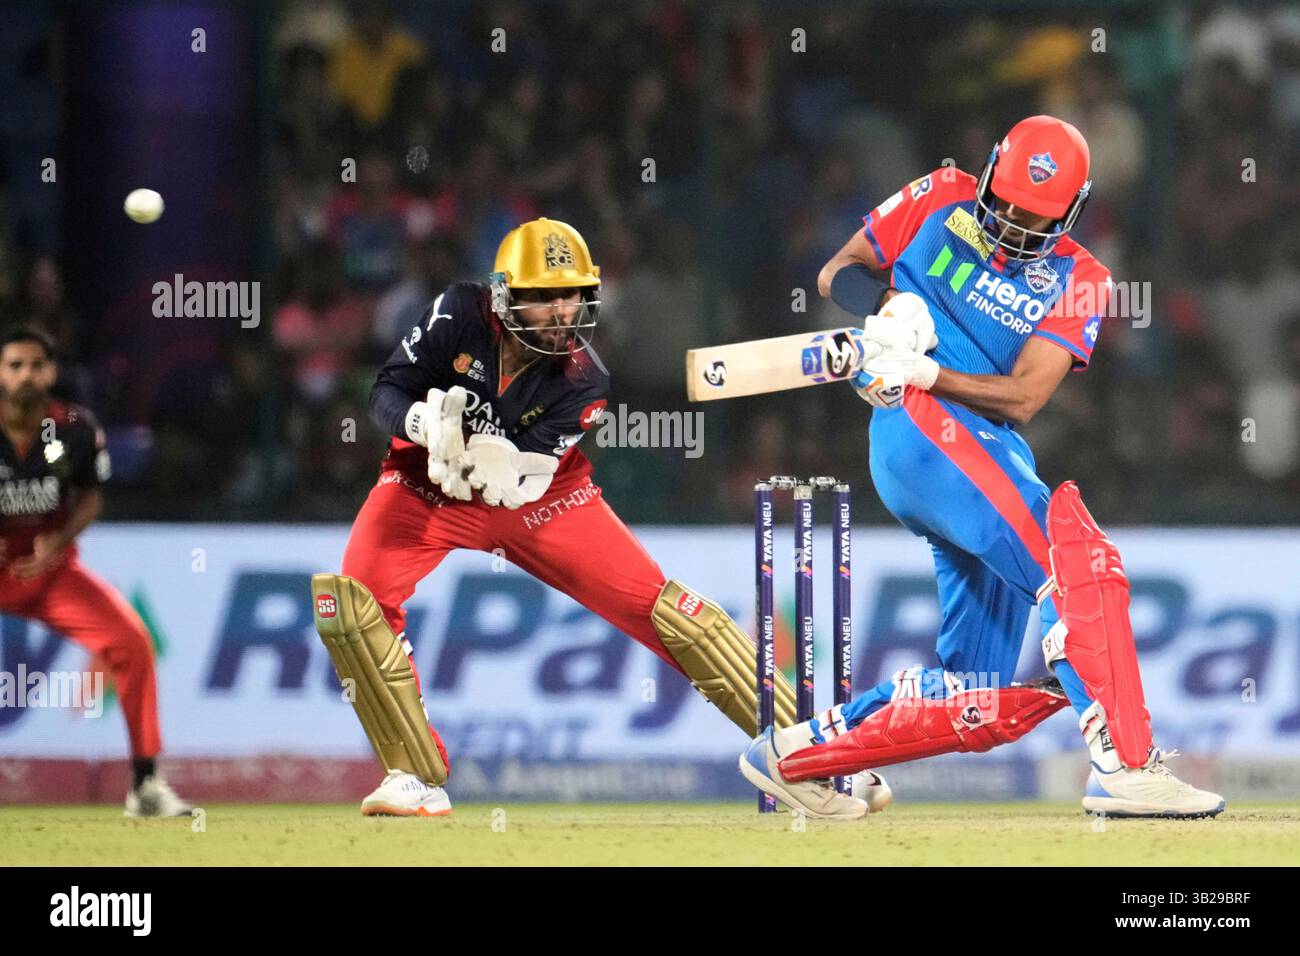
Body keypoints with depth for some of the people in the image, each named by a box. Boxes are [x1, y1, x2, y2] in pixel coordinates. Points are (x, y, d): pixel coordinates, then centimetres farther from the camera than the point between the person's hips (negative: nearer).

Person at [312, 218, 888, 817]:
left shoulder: (583, 379, -18)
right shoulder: (460, 315, -20)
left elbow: (528, 475, -23)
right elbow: (386, 394, -16)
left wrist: (507, 467, -47)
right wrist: (424, 422, -39)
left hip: (534, 494, 0)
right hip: (429, 486, 0)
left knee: (659, 604, -12)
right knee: (348, 600, -27)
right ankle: (418, 779, -11)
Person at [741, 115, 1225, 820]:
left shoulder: (1076, 281, 12)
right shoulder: (940, 201, 10)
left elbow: (1024, 396, -2)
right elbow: (837, 275, 15)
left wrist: (925, 372, -16)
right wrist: (887, 302, -7)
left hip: (993, 456, 6)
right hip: (920, 426, -6)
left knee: (983, 704, 2)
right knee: (1080, 558, -27)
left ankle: (795, 752, 16)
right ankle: (1125, 766, -36)